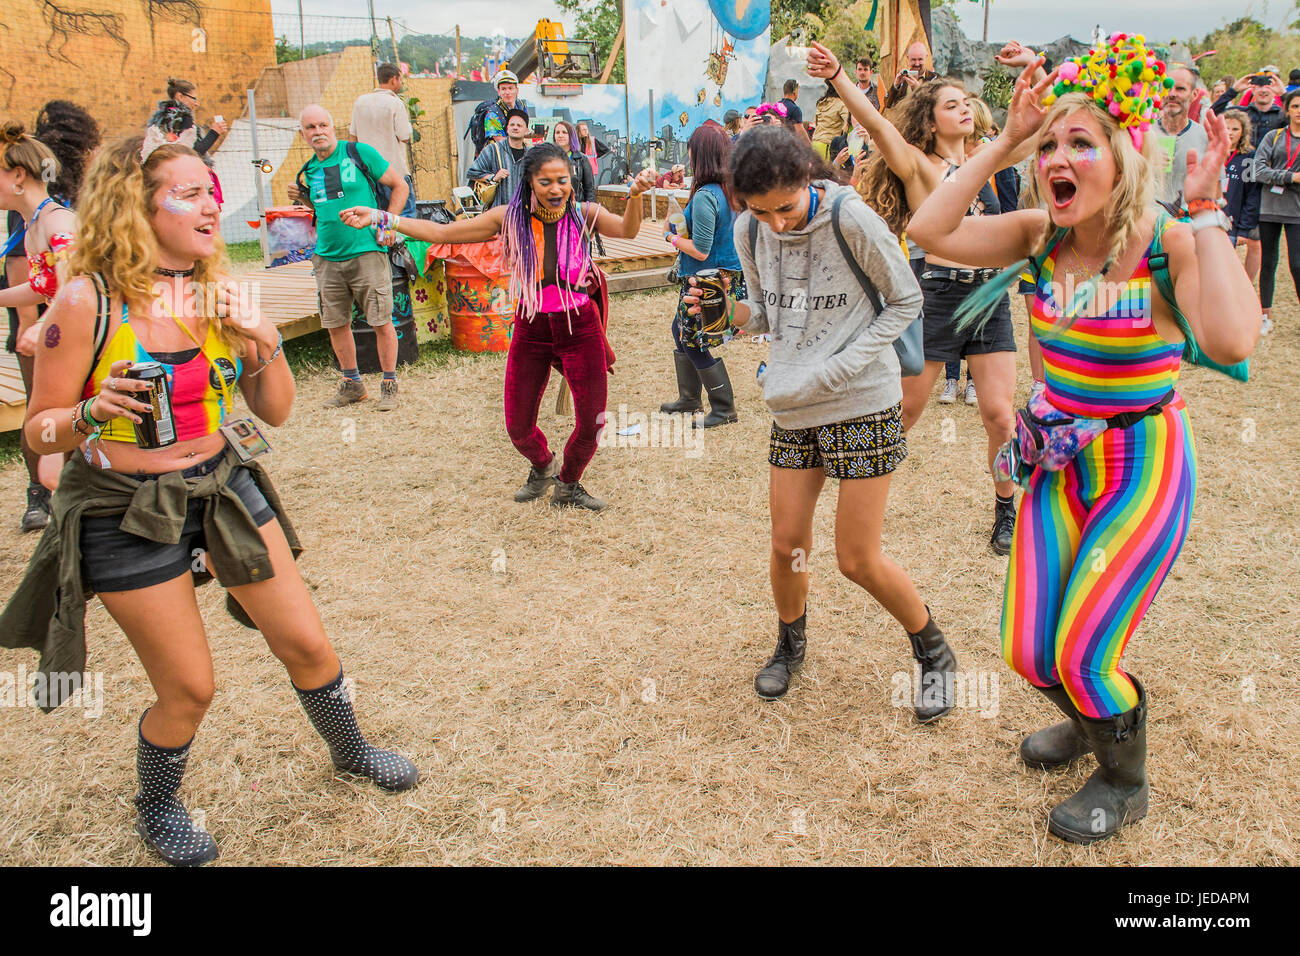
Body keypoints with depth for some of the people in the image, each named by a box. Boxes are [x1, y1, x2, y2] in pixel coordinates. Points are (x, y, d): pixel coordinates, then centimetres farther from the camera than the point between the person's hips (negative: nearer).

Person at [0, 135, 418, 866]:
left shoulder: (220, 290, -2)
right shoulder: (89, 299, -17)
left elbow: (276, 411, 2)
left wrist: (266, 342, -15)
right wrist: (93, 411, -31)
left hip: (223, 485, 5)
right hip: (127, 512, -4)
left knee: (308, 644, 10)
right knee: (189, 689, 4)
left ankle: (350, 750, 40)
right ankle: (158, 809, 36)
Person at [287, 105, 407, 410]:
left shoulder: (360, 153, -2)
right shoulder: (310, 170, 14)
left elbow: (399, 186, 2)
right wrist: (303, 198, 7)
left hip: (366, 252, -6)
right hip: (327, 257, 6)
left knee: (381, 322, -4)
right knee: (335, 324, 9)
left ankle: (389, 385, 10)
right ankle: (351, 384, 24)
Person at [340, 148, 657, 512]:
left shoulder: (583, 214, -8)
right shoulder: (510, 218, -5)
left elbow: (626, 230, -28)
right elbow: (440, 233, -1)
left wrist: (635, 195, -48)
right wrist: (379, 218, -4)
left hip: (579, 329, -1)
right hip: (530, 331, 1)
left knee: (592, 424, 5)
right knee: (518, 427, 8)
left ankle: (568, 485, 36)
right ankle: (542, 466, 45)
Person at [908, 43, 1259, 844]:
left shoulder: (1169, 244, -19)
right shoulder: (1042, 236, -3)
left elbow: (1232, 340, -37)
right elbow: (930, 230, -13)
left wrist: (1206, 213, -29)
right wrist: (1003, 145, -12)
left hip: (1144, 469, -5)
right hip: (1062, 463, 5)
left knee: (1081, 656, -4)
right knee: (1026, 651, 8)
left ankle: (1125, 781, 29)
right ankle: (1094, 719, 45)